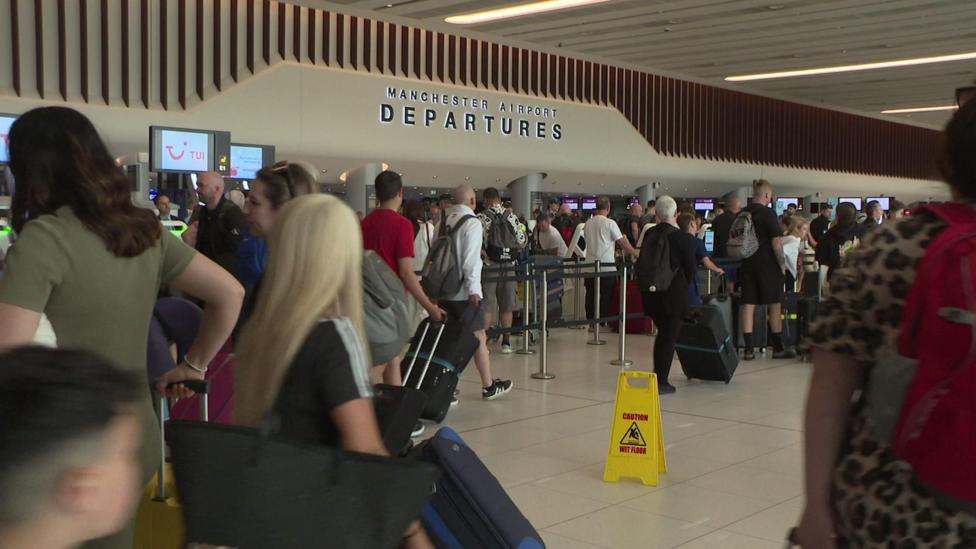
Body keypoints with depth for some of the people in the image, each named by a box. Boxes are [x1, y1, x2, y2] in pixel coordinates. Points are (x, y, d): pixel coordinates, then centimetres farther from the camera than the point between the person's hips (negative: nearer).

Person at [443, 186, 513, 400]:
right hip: (465, 292, -6)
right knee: (478, 337, 3)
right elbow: (471, 259, -18)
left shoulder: (444, 223, 8)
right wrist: (474, 289, -15)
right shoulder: (472, 223, -10)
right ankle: (488, 386, 10)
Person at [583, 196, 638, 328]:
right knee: (606, 297, 2)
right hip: (606, 266, -5)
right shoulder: (609, 223, -9)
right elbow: (623, 243, -6)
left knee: (591, 296, 9)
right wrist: (636, 254, 7)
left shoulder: (587, 224, 6)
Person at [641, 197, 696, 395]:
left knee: (662, 333, 20)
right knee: (670, 335, 3)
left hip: (651, 291, 5)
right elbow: (691, 267, -5)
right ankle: (661, 382, 5)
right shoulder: (683, 237, -12)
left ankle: (658, 377, 25)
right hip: (674, 293, -5)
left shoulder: (649, 235, 2)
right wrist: (685, 284, 12)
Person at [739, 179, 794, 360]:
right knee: (775, 305, 5)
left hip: (747, 264, 5)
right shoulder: (768, 213, -11)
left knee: (748, 304, 4)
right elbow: (776, 242, -15)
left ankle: (748, 349, 2)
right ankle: (778, 348, 11)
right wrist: (782, 264, -6)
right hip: (767, 264, -5)